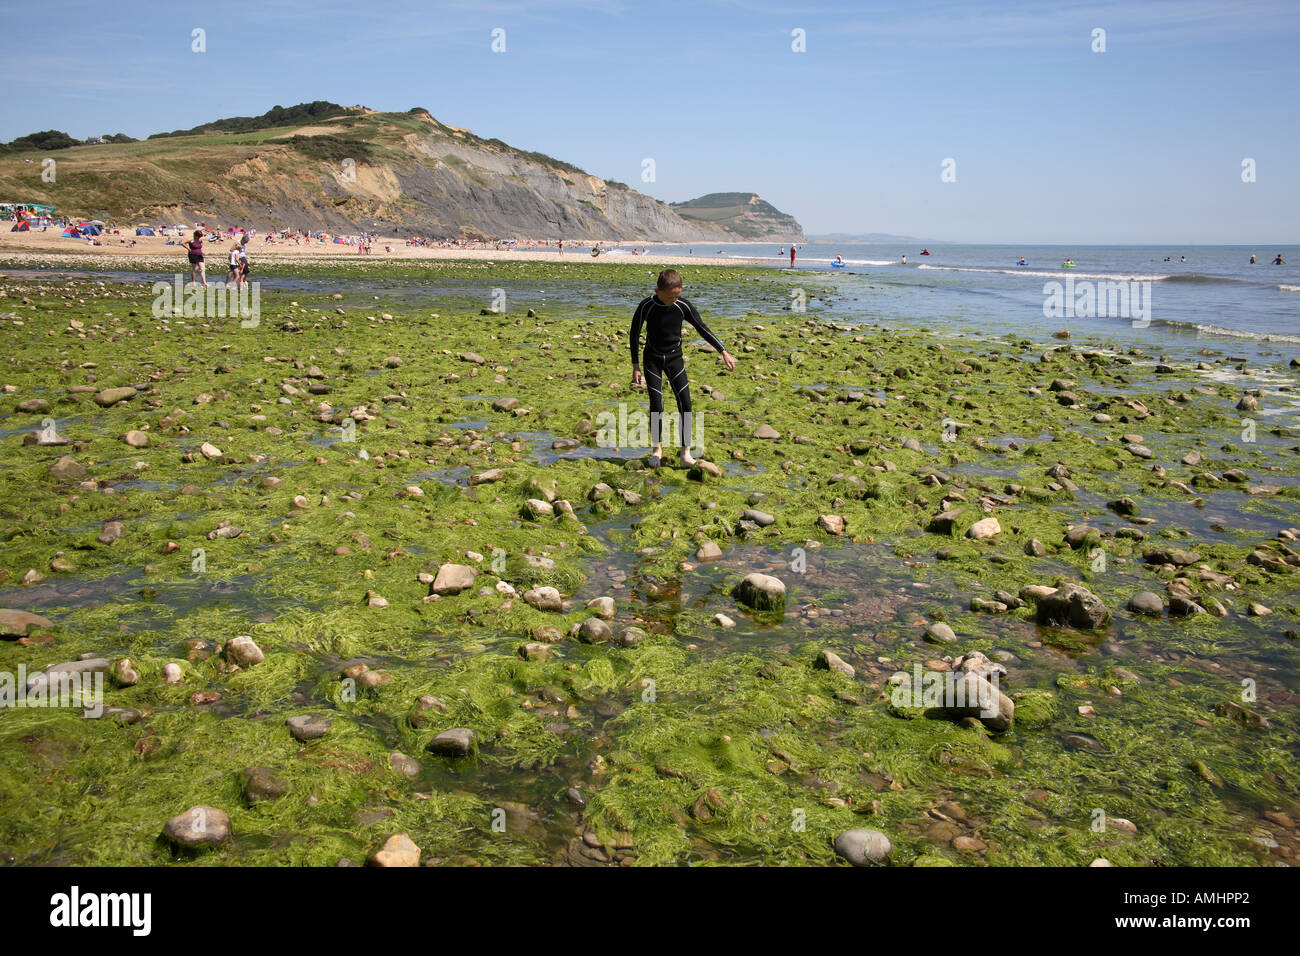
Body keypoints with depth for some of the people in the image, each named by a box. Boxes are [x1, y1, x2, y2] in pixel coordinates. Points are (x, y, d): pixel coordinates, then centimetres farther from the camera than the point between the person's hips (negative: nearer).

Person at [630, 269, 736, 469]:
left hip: (675, 358, 1)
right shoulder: (646, 306, -16)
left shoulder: (684, 306, -12)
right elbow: (634, 335, -6)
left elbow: (703, 329, -1)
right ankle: (657, 449, 12)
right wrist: (635, 367, -5)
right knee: (656, 405, -5)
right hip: (652, 359, -1)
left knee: (685, 403, -9)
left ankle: (686, 453, -5)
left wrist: (724, 352, -4)